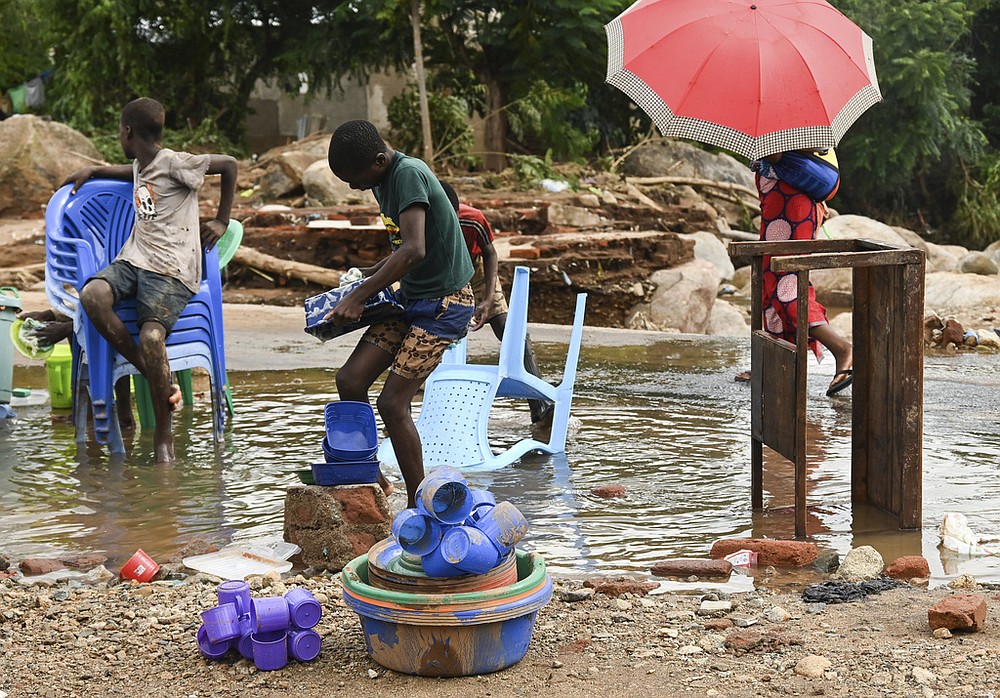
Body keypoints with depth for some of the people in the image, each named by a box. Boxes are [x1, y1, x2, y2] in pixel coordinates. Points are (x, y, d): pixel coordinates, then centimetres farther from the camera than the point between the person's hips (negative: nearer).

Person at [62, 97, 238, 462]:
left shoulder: (173, 163, -4)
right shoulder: (140, 166, 21)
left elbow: (229, 164, -1)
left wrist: (222, 220, 4)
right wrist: (93, 170, 40)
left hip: (172, 270, -8)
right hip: (133, 258, 8)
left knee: (151, 336, -29)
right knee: (92, 295, -25)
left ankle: (163, 434, -12)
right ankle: (159, 380, -16)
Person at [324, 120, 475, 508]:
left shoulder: (409, 174, -21)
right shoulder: (385, 180, 9)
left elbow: (414, 250, -32)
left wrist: (360, 295, -27)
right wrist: (369, 275, 9)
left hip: (444, 302, -9)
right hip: (412, 297, 9)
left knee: (392, 401, -10)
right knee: (350, 379, -1)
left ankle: (419, 505, 3)